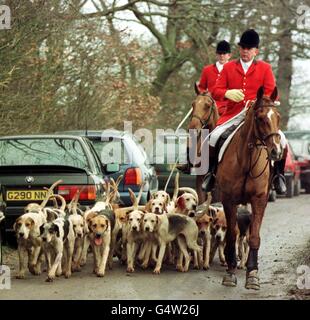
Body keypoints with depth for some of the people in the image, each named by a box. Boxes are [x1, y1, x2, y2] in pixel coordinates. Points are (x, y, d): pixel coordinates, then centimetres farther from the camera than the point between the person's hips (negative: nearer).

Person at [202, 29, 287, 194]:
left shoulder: (265, 68, 7)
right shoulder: (228, 67, 9)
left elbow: (271, 93, 1)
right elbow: (216, 91, 5)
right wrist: (228, 93, -18)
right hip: (233, 113, 1)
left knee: (280, 139, -20)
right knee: (214, 137, -22)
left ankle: (278, 174, 3)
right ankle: (211, 172, 3)